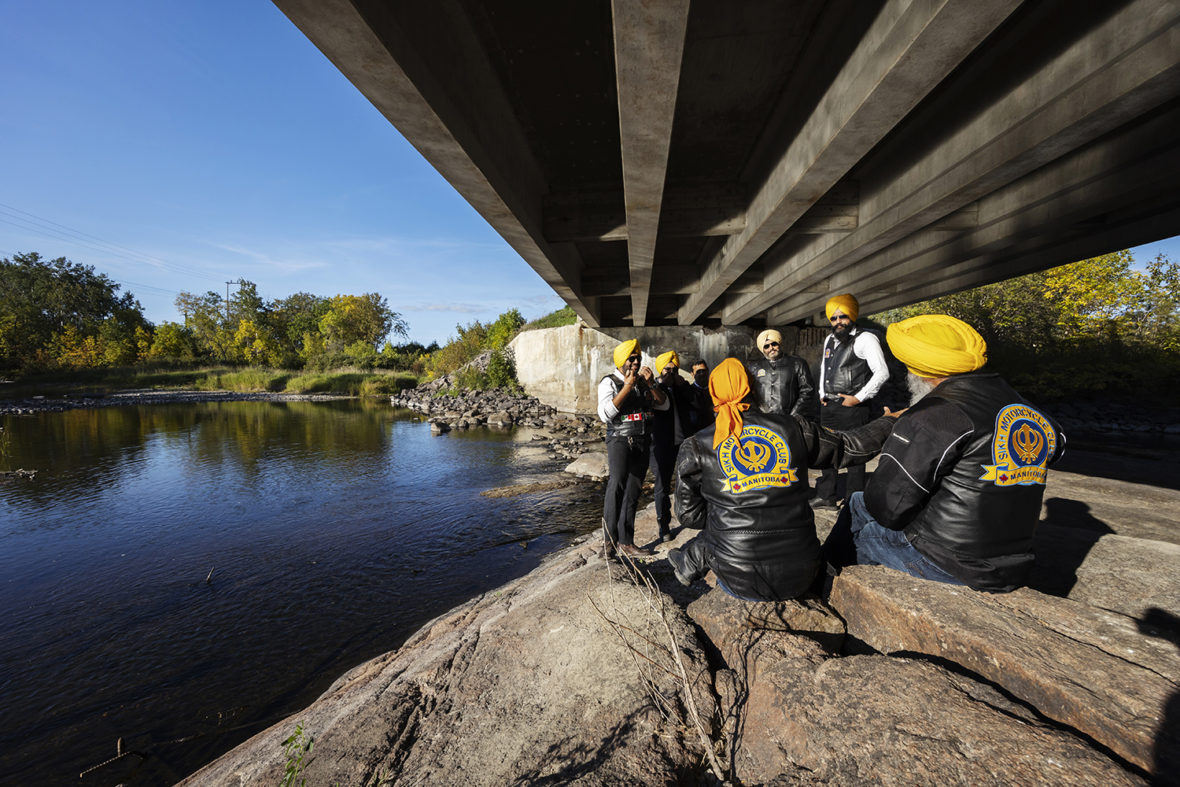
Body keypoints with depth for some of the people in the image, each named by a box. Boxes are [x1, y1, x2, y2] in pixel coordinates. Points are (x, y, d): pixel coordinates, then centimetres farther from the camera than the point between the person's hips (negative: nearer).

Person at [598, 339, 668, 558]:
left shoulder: (643, 382, 15)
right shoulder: (610, 382, 0)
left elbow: (664, 405, 8)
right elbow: (605, 414, -14)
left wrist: (649, 384, -6)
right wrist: (627, 387, -15)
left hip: (642, 442, 5)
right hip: (620, 439, -5)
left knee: (632, 493, 6)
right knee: (617, 483, -22)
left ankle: (626, 542, 14)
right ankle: (610, 539, -15)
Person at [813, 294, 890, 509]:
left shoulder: (864, 339, -8)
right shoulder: (829, 340, 14)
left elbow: (882, 373, -13)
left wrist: (858, 398, -14)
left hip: (852, 407, -8)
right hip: (828, 405, 8)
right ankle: (825, 496, 25)